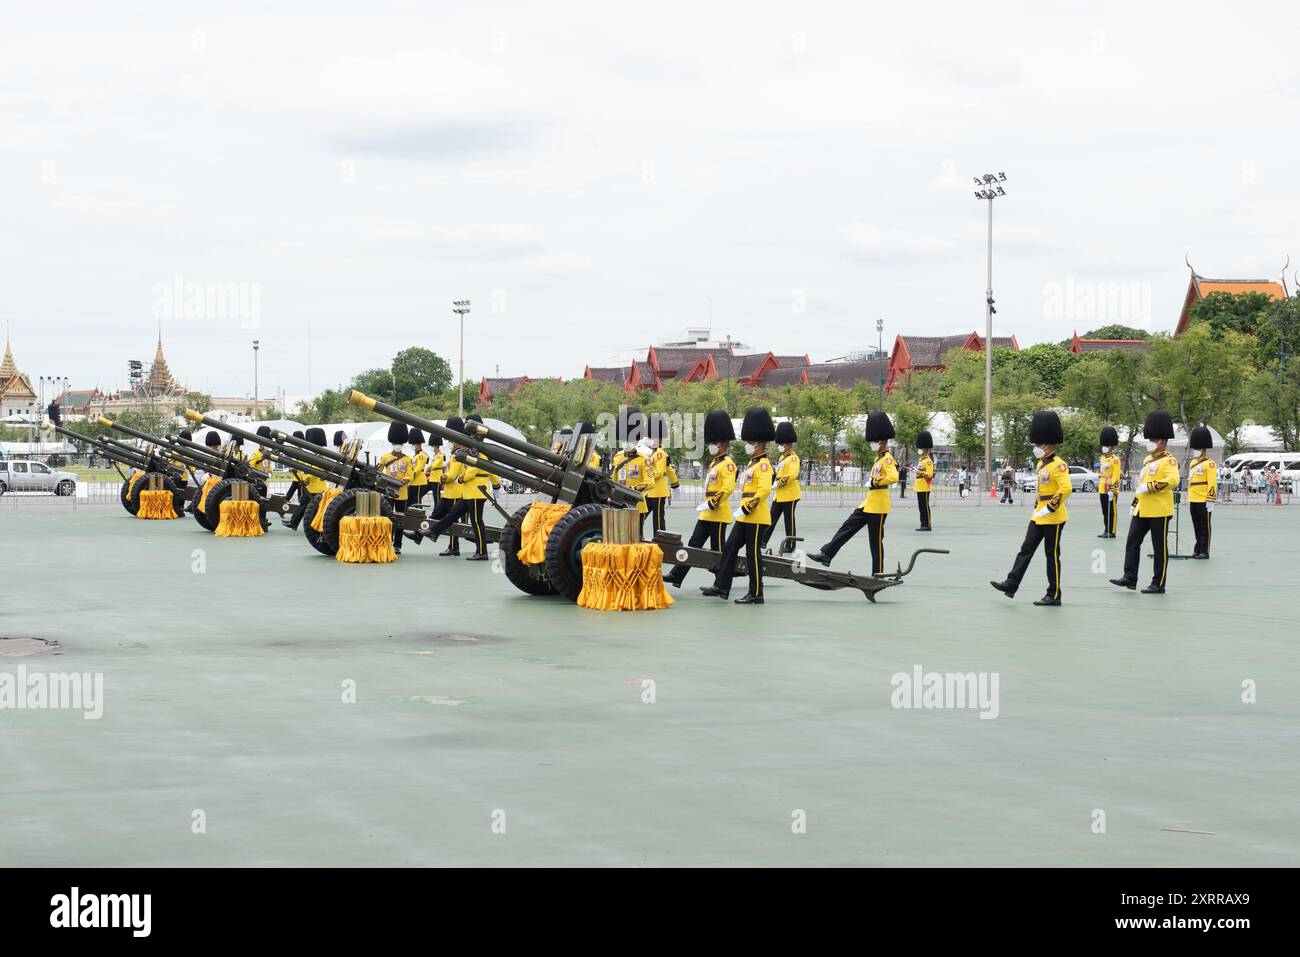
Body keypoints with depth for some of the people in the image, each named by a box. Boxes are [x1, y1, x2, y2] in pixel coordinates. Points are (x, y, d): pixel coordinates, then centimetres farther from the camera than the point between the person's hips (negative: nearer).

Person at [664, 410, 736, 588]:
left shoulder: (727, 464, -13)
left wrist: (713, 503, -25)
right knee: (693, 544, 6)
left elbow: (728, 487, -24)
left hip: (719, 514, -9)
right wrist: (707, 504, 18)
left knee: (718, 550, -2)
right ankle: (676, 576, 5)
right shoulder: (714, 463, 16)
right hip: (706, 513, 9)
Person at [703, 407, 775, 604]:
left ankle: (756, 594, 2)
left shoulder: (763, 464, -13)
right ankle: (722, 587, 11)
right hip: (744, 516, 10)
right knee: (729, 548, 8)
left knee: (753, 554, -4)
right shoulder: (752, 463, 17)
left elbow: (765, 489, -24)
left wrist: (750, 506, -25)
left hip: (756, 517, -10)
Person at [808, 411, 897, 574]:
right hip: (868, 503, 10)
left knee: (876, 540, -1)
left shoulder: (887, 459, -15)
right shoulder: (879, 458, 14)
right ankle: (826, 554, 6)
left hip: (878, 505, -10)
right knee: (847, 527, 6)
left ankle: (878, 573, 7)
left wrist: (875, 482, -21)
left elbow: (893, 477, -30)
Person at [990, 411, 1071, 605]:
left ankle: (1054, 595, 7)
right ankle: (1011, 584, 5)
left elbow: (1066, 489, -27)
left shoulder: (1058, 465, -16)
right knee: (1026, 549, 5)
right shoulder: (1042, 463, 12)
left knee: (1052, 556, -1)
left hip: (1053, 518, -9)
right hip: (1039, 517, 9)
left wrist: (1049, 509, -26)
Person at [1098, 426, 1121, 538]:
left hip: (1111, 490, -8)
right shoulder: (1103, 458, 14)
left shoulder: (1115, 459, -11)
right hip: (1103, 489, 8)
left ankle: (1112, 532, -1)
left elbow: (1116, 476, -16)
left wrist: (1112, 489, -20)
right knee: (1105, 511, 11)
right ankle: (1106, 530, 17)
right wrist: (1098, 488, 19)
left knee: (1111, 511, -4)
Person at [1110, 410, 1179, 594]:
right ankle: (1129, 577, 7)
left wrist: (1150, 486, -28)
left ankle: (1158, 584, 4)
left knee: (1160, 548, 0)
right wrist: (1135, 504, 24)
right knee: (1132, 542, 4)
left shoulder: (1169, 461, -10)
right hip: (1142, 510, 8)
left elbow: (1173, 480, -27)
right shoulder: (1148, 459, 17)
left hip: (1159, 511, -8)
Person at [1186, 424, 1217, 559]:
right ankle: (1198, 549, 17)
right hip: (1193, 501, 7)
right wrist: (1188, 499, 21)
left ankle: (1204, 551, 1)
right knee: (1197, 527, 12)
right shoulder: (1192, 463, 16)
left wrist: (1211, 501, -18)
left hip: (1204, 501, -7)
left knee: (1205, 527, -2)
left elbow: (1212, 483, -13)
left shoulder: (1209, 463, -8)